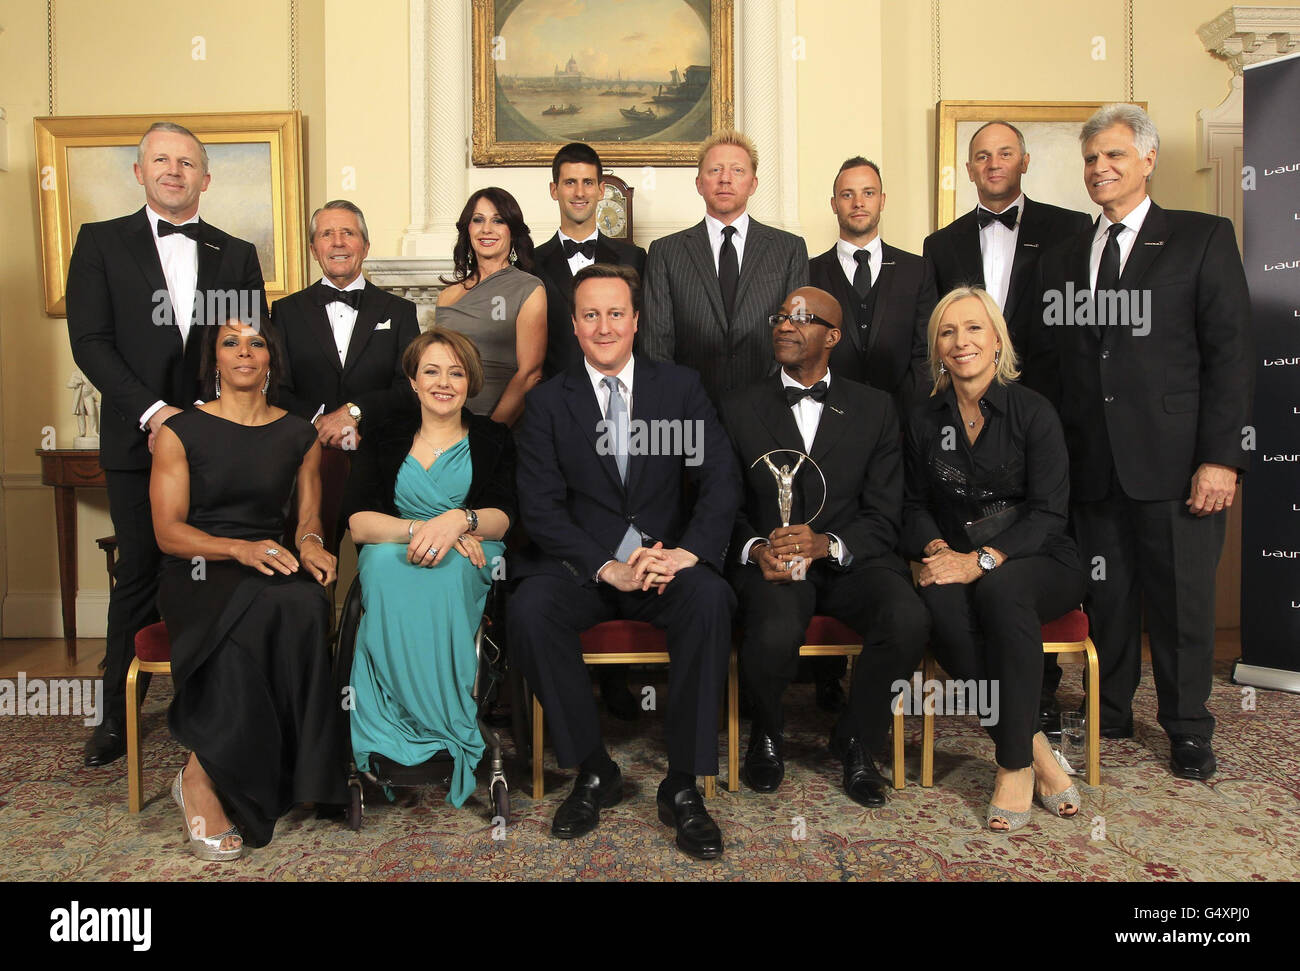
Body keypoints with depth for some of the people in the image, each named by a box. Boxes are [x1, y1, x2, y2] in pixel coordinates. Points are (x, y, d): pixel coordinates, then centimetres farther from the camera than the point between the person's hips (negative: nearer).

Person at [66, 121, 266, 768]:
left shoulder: (236, 256, 11)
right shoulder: (101, 242, 7)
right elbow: (89, 341, -2)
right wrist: (153, 411, -13)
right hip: (138, 441, -1)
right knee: (138, 575, 7)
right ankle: (119, 713, 21)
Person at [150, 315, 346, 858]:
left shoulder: (299, 436, 14)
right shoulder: (181, 432, 5)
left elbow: (309, 514, 14)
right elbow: (168, 532, -2)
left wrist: (309, 541, -11)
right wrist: (239, 548, -20)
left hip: (270, 572, 3)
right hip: (199, 577, -3)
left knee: (304, 604, -36)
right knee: (285, 607, -37)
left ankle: (204, 775, -23)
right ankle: (201, 784, -22)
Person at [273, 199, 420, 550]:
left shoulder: (399, 311, 12)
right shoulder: (287, 311, 13)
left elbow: (411, 390, 0)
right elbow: (276, 390, 3)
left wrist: (355, 410, -15)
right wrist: (317, 421, -16)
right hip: (309, 459, 0)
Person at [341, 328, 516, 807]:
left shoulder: (492, 439, 13)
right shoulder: (382, 442, 15)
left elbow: (501, 519, -2)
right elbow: (359, 522, -1)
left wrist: (458, 520, -26)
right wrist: (420, 529, -21)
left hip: (470, 559, -1)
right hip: (393, 550, 1)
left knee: (444, 573, -38)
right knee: (386, 566, -37)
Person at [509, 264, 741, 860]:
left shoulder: (681, 387, 7)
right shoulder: (548, 402, 5)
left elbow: (721, 478, -2)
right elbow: (541, 508, -4)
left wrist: (690, 549, -21)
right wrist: (606, 566, -19)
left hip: (666, 557, 0)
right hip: (583, 560, 0)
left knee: (711, 600, -31)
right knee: (528, 610, -29)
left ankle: (683, 785, -18)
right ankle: (593, 771, -10)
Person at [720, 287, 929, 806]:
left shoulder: (875, 408, 10)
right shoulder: (739, 409, 9)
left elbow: (883, 516, 3)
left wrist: (826, 544, -16)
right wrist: (755, 549, -15)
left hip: (850, 560, 1)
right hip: (770, 563, -1)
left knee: (909, 619, -29)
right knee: (775, 634, -33)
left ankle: (856, 740, 2)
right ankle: (766, 734, 5)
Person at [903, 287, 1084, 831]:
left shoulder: (1033, 412, -3)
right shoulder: (924, 420, 8)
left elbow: (1047, 513, -10)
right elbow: (915, 504, 10)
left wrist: (981, 560, -23)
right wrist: (936, 550, -12)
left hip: (1036, 562, -2)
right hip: (957, 563, 2)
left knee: (1000, 589, -37)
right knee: (940, 603, -32)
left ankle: (1014, 764, -24)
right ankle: (1037, 748, -20)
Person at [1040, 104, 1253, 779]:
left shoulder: (1203, 238, 4)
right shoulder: (1067, 256, 15)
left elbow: (1230, 354, -3)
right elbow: (1059, 362, 11)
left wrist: (1221, 456, -11)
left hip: (1175, 461, -3)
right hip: (1094, 466, 3)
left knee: (1181, 601, 5)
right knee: (1105, 597, 9)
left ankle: (1187, 731, 23)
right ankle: (1110, 714, 27)